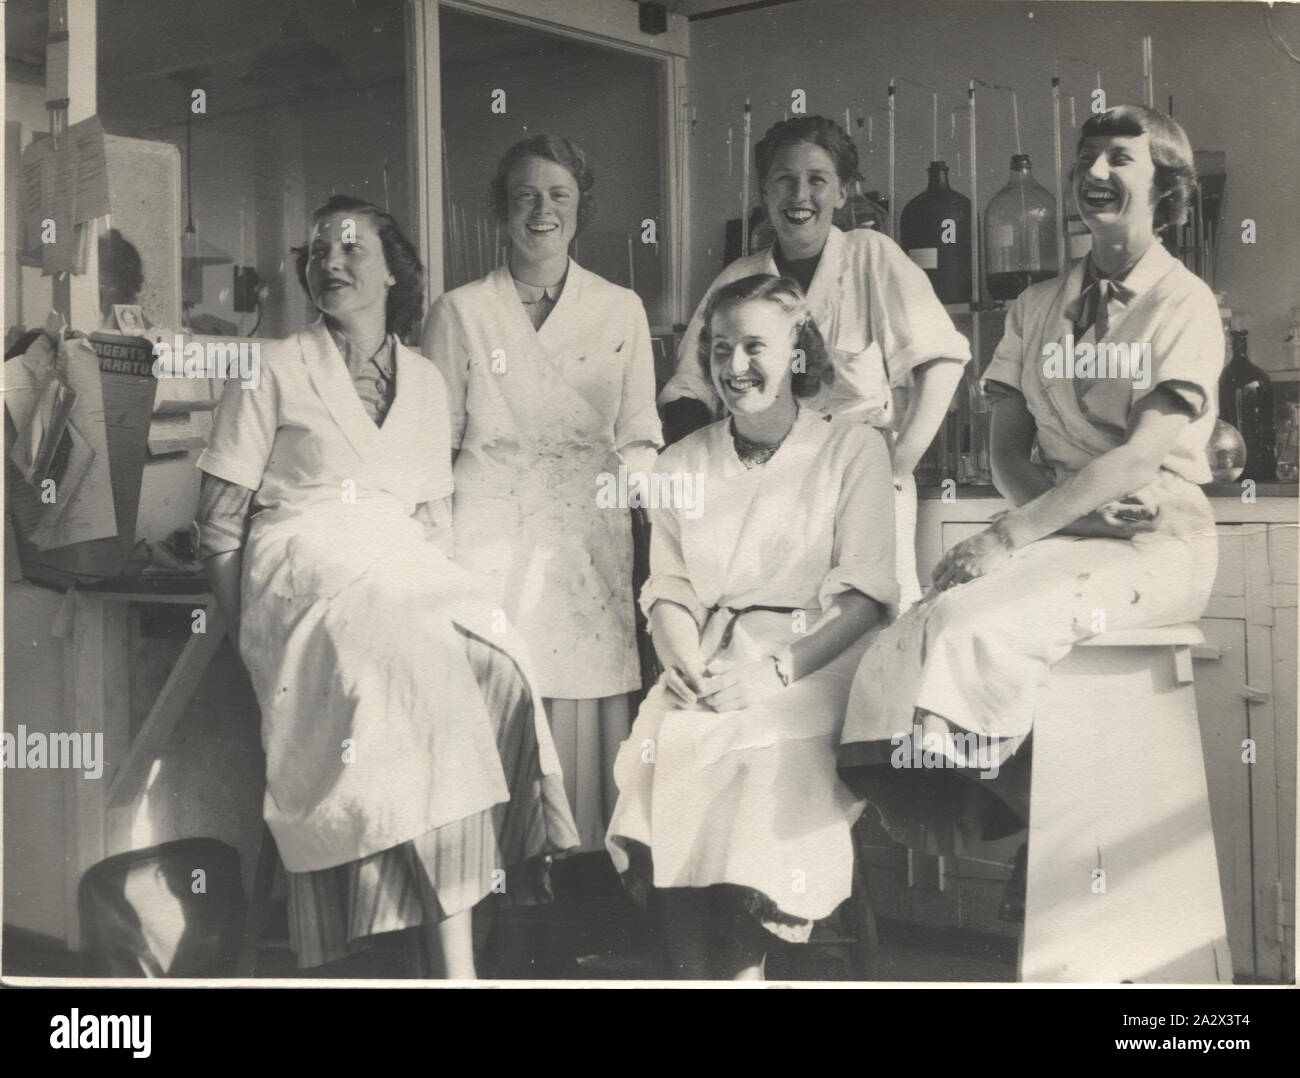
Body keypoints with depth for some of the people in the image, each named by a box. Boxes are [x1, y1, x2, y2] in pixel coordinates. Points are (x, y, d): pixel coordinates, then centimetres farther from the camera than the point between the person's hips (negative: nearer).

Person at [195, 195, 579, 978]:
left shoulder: (425, 381, 20)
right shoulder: (275, 371, 8)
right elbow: (220, 522, 5)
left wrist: (435, 583, 1)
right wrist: (248, 634, -5)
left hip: (407, 574, 4)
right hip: (303, 573, -4)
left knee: (493, 667, -30)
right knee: (426, 662, -35)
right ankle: (458, 965, -36)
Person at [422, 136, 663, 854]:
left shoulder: (620, 311, 14)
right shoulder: (460, 312, 10)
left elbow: (640, 436, 16)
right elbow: (433, 440, 9)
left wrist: (627, 478, -3)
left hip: (588, 541, 1)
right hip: (490, 535, -1)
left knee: (584, 705, -4)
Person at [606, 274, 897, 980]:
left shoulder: (854, 450, 6)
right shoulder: (682, 464, 18)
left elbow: (863, 597, -2)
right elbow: (669, 591, 13)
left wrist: (777, 669, -15)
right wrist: (685, 665, -8)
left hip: (813, 664, -3)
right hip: (710, 669, 3)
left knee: (759, 762, -31)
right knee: (665, 751, -28)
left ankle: (737, 969, -15)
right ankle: (702, 971, -21)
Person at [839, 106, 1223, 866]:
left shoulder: (1185, 306, -3)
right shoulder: (1037, 308, 15)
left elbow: (1141, 455, -15)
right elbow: (1008, 447, 9)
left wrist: (1008, 538, -23)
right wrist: (1057, 514, -13)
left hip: (1154, 544, -5)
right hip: (1058, 535, 5)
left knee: (979, 626, -31)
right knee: (933, 625, -26)